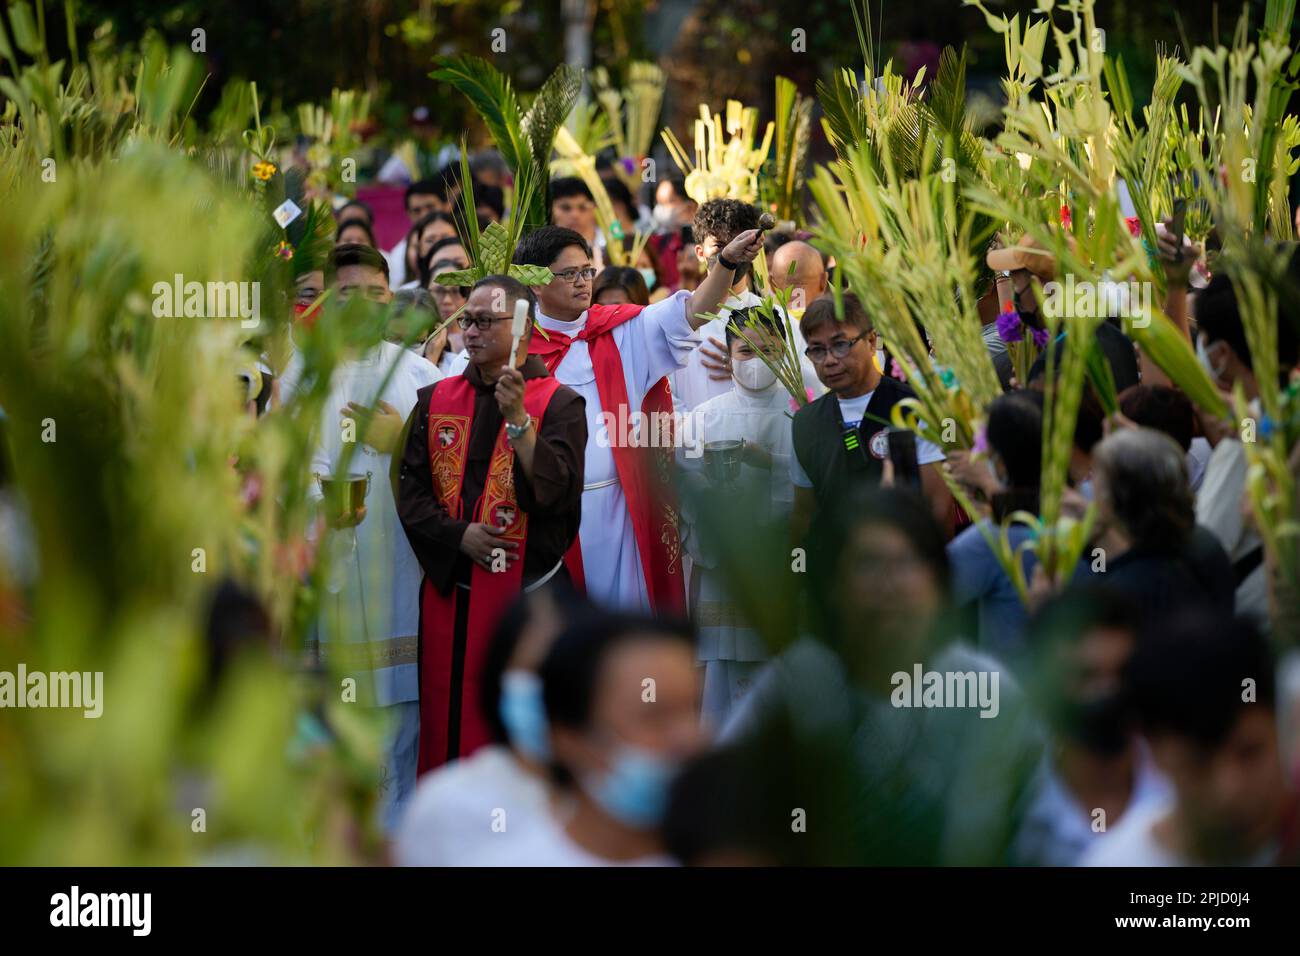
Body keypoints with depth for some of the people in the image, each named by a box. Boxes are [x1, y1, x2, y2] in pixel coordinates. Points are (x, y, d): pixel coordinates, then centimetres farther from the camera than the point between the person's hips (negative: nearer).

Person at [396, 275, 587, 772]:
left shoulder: (559, 404, -2)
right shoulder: (436, 401, 11)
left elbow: (556, 490, -16)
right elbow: (409, 490, 5)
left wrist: (518, 418, -23)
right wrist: (460, 535, -9)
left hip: (526, 594, -4)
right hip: (448, 590, 4)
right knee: (446, 723, 5)